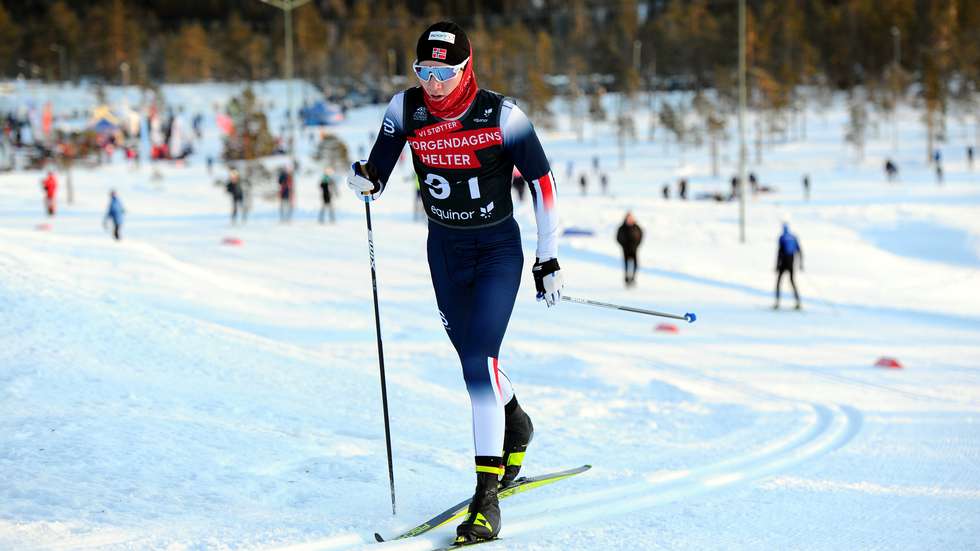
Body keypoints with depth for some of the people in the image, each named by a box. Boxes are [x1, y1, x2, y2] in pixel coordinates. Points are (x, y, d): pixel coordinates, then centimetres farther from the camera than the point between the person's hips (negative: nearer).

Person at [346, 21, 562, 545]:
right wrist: (365, 179, -26)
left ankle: (486, 499, -19)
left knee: (479, 359, -19)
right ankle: (515, 424, 50)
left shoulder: (501, 114, -19)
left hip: (498, 249, -4)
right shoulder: (406, 108, -10)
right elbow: (378, 175, -1)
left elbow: (542, 182, -10)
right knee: (474, 359, 17)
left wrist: (549, 260, -8)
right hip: (445, 248, 5)